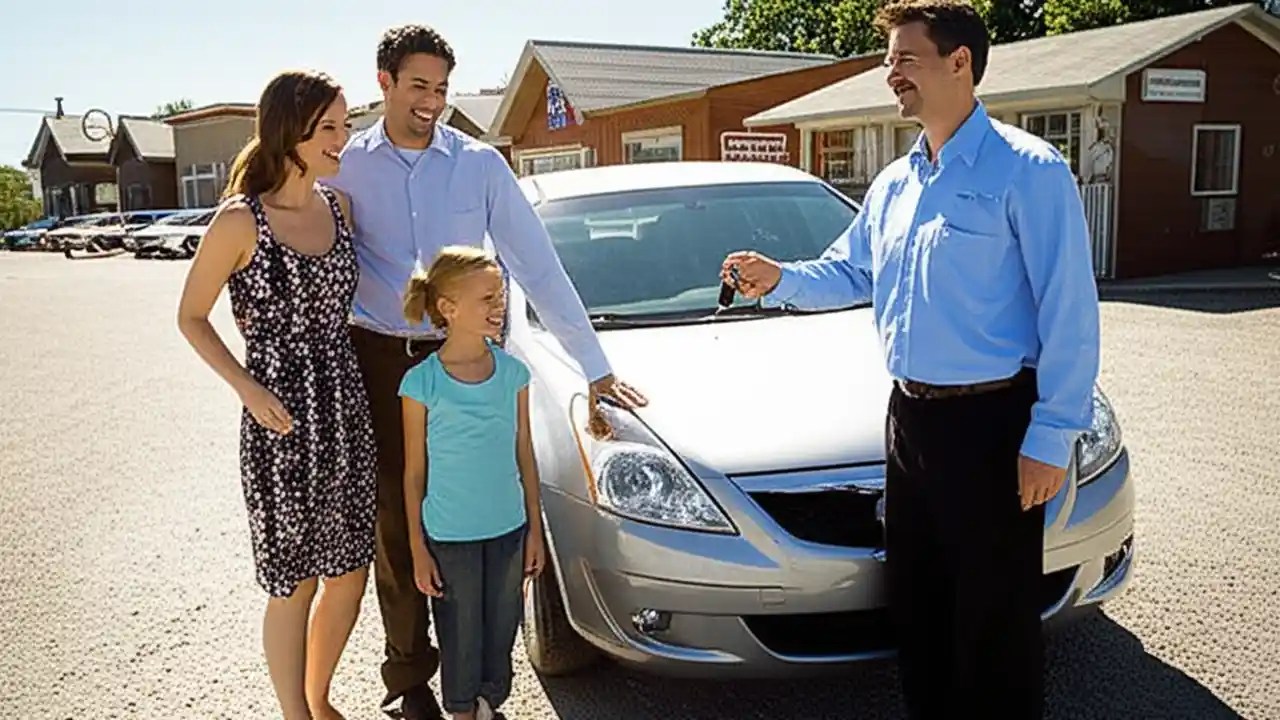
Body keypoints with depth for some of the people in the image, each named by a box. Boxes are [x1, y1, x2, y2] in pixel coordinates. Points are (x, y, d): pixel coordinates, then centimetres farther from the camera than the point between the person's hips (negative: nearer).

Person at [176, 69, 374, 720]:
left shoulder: (339, 206, 5)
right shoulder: (240, 221, -11)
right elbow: (191, 318, -3)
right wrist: (248, 389, -14)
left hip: (348, 410, 6)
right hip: (283, 422, -6)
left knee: (350, 577, 15)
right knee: (294, 585, 7)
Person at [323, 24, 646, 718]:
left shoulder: (479, 163, -2)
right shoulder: (345, 167, 0)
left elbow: (536, 264, -1)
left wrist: (595, 366, -2)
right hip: (378, 359, 0)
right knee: (394, 520, 8)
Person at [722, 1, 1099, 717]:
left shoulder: (1027, 171, -12)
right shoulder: (894, 184, 12)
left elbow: (1069, 312, -15)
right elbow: (848, 272, 22)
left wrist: (1052, 437, -17)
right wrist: (780, 280, 3)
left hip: (992, 421, -7)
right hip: (911, 418, 8)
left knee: (995, 619, 5)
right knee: (916, 605, 19)